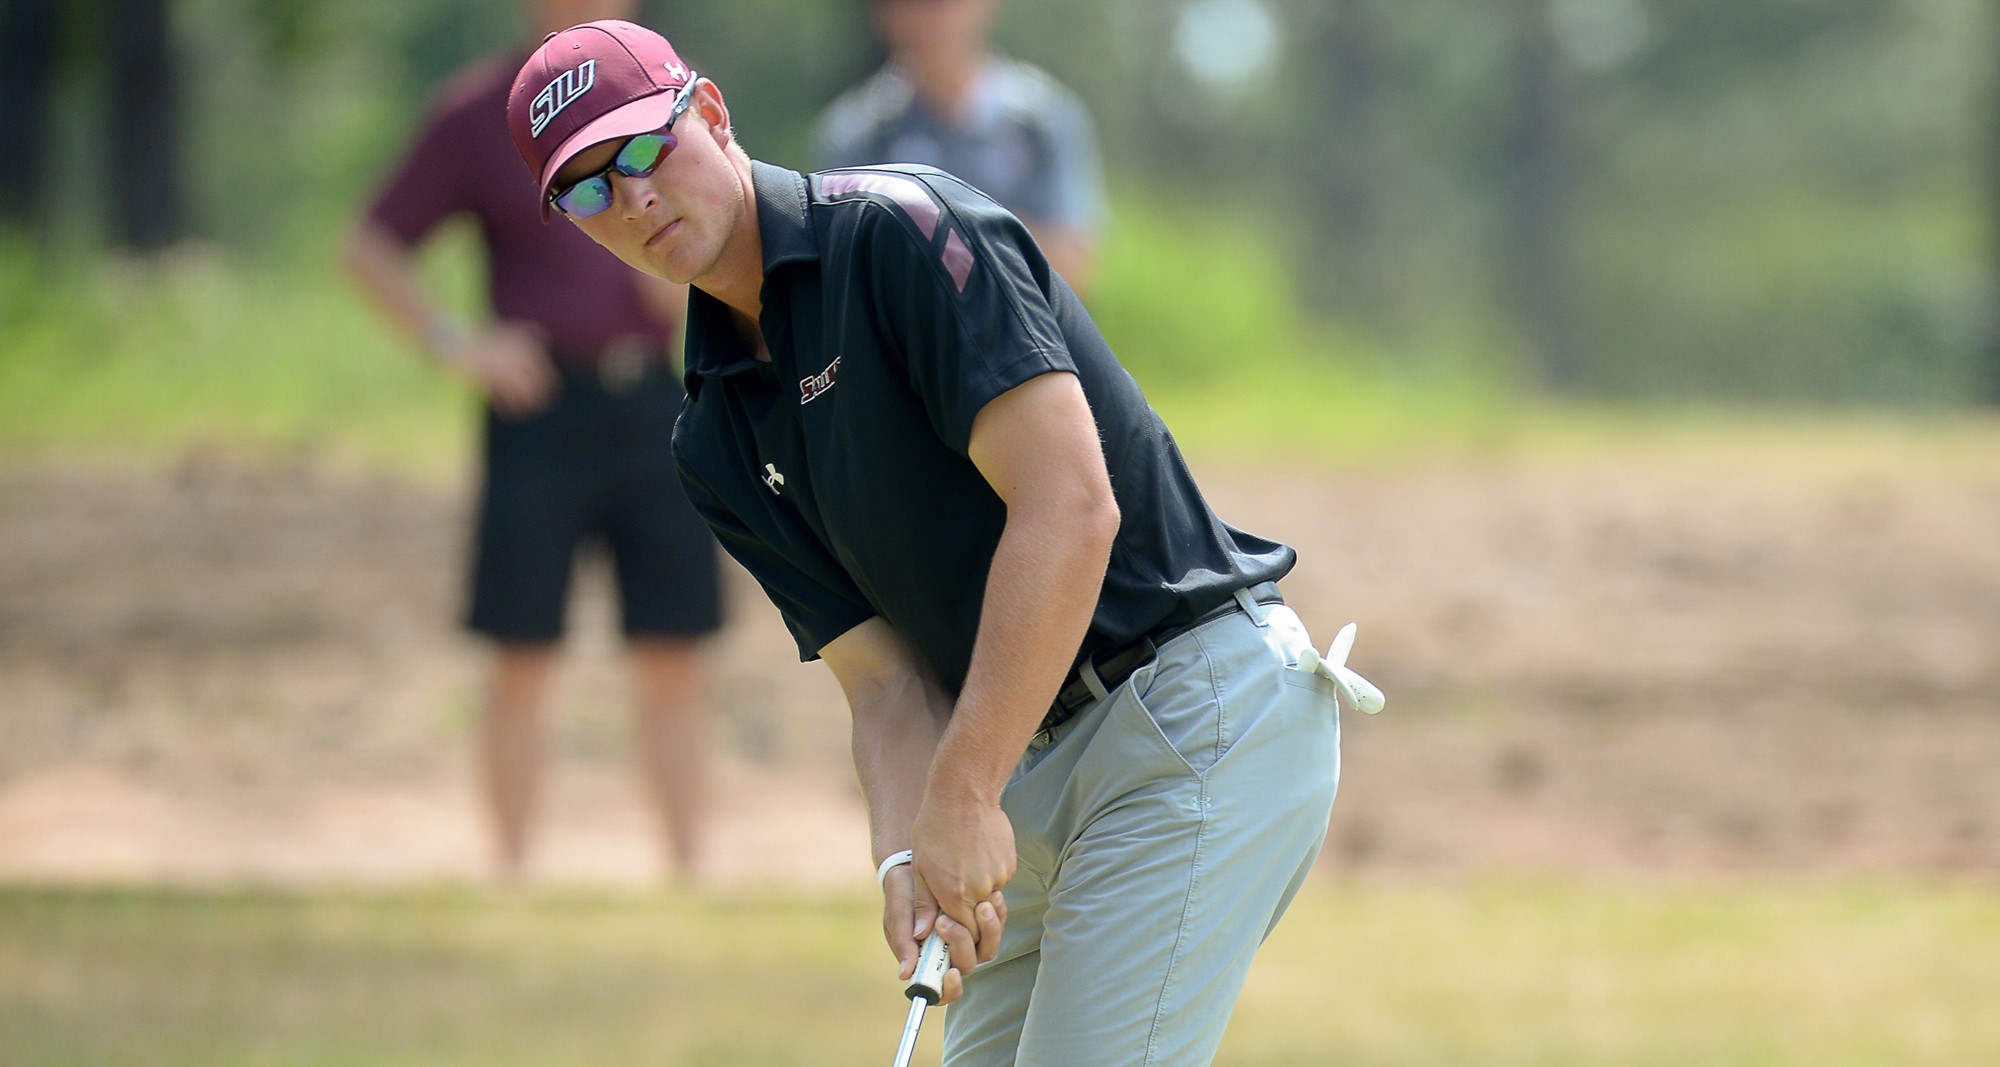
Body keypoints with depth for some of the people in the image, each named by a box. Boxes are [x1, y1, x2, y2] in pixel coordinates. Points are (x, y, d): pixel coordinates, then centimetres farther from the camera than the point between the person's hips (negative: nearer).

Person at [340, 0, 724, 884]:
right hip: (538, 405, -3)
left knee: (675, 663, 2)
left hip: (654, 403, 3)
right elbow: (370, 250, 4)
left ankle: (690, 872, 7)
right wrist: (453, 342, -9)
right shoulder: (478, 110, 1)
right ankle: (511, 872, 5)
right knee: (523, 658, -2)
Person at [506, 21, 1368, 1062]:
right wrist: (907, 858, -16)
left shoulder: (902, 231, -13)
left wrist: (964, 798, -24)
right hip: (1041, 777, 9)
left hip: (1196, 711, -9)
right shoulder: (716, 446, 11)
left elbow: (1070, 507, -22)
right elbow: (887, 684, 6)